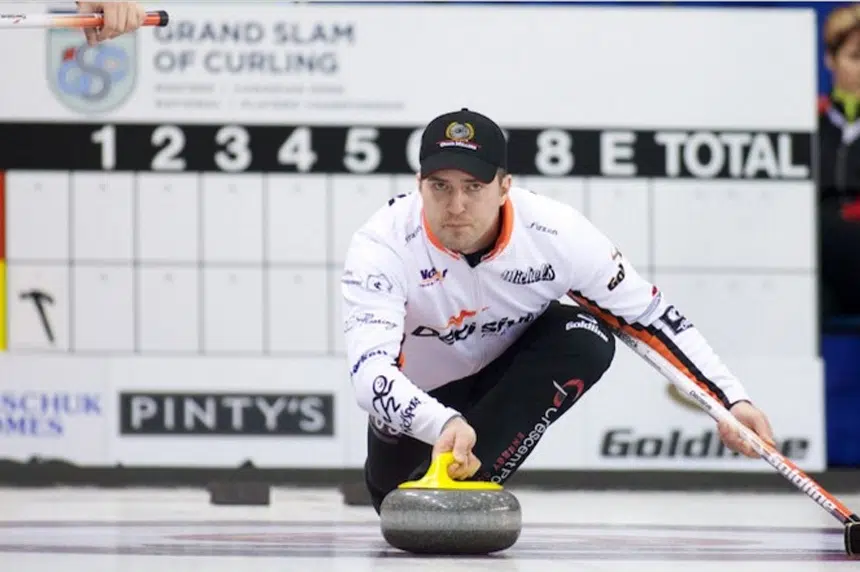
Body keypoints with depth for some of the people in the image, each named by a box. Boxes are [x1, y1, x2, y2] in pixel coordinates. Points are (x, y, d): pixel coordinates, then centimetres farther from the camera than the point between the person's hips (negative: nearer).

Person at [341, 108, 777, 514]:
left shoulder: (555, 232, -27)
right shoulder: (383, 244, -34)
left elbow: (650, 316, -14)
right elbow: (370, 374, -45)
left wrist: (731, 398, -21)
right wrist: (444, 424, -64)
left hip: (508, 373, 0)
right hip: (421, 395, 0)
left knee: (587, 340, -27)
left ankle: (463, 479, -24)